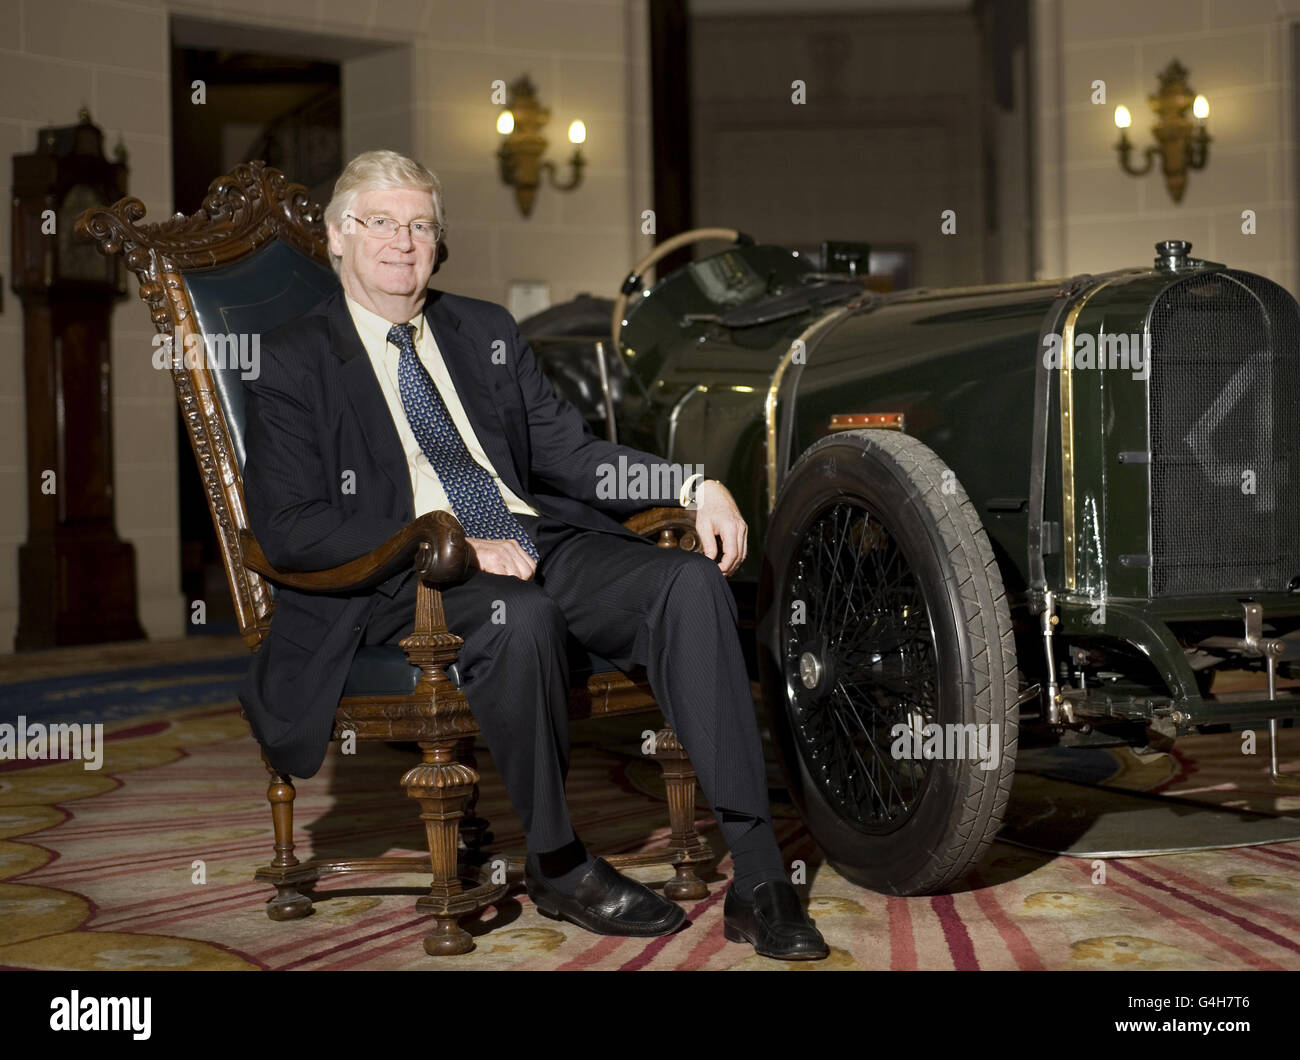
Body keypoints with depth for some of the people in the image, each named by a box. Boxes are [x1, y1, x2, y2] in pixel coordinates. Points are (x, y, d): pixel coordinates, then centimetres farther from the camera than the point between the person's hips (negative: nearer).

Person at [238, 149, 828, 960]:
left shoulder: (488, 332, 22)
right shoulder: (294, 363, 6)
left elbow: (570, 452, 19)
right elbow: (290, 530, -5)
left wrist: (696, 487, 1)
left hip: (542, 543, 5)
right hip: (401, 585, -4)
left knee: (692, 581, -22)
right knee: (519, 615, -37)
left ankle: (758, 878, -25)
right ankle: (557, 866, -14)